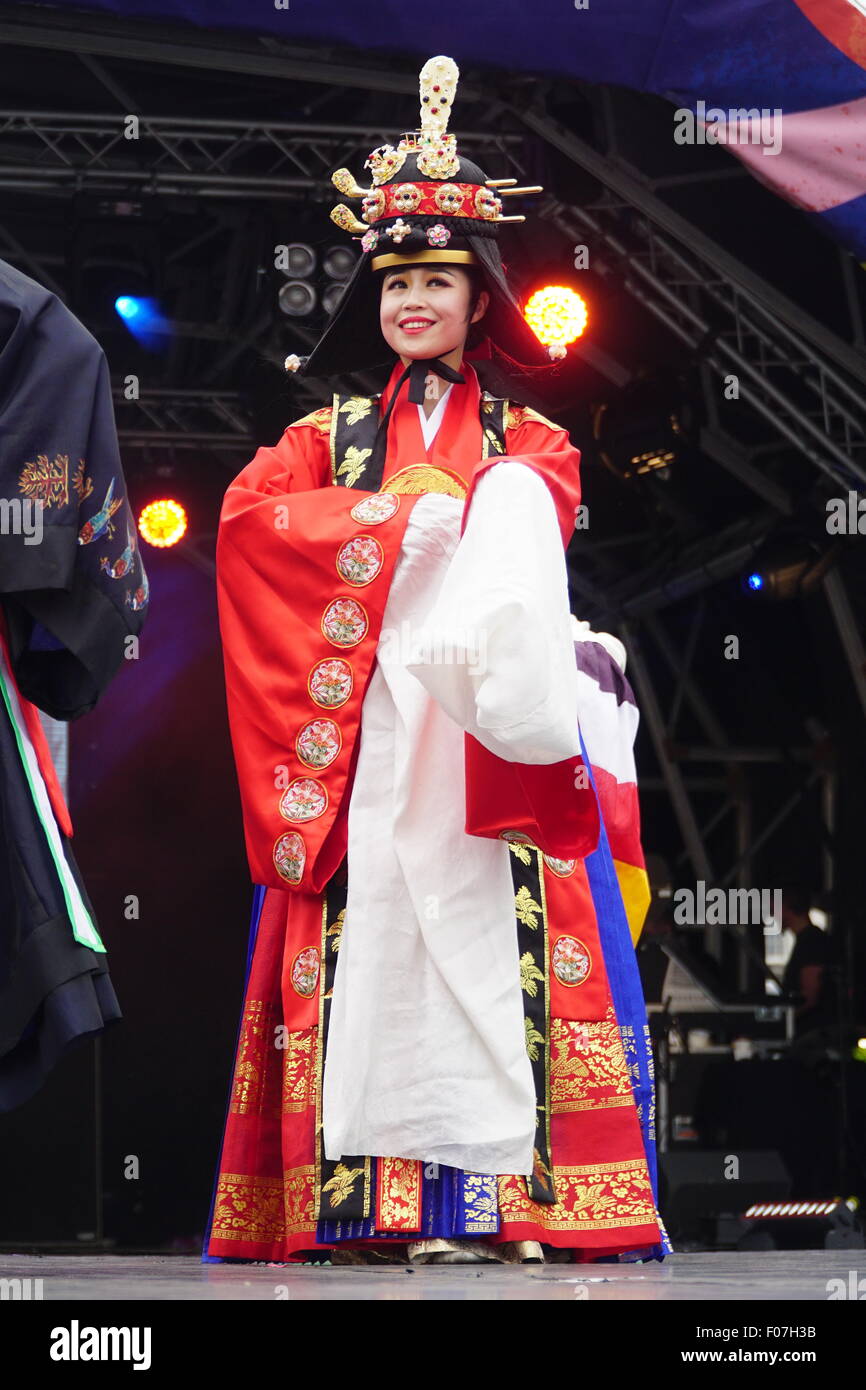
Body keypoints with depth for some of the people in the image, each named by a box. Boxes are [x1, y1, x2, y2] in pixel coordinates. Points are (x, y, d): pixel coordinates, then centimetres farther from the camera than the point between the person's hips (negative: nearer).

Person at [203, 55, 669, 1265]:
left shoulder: (525, 439, 16)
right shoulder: (337, 432, 18)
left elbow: (537, 516, -6)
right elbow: (249, 511, -1)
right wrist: (397, 518, -9)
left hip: (488, 715, -1)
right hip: (363, 721, 1)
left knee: (493, 935, -12)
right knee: (369, 936, -9)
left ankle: (509, 1189, -17)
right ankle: (366, 1198, -14)